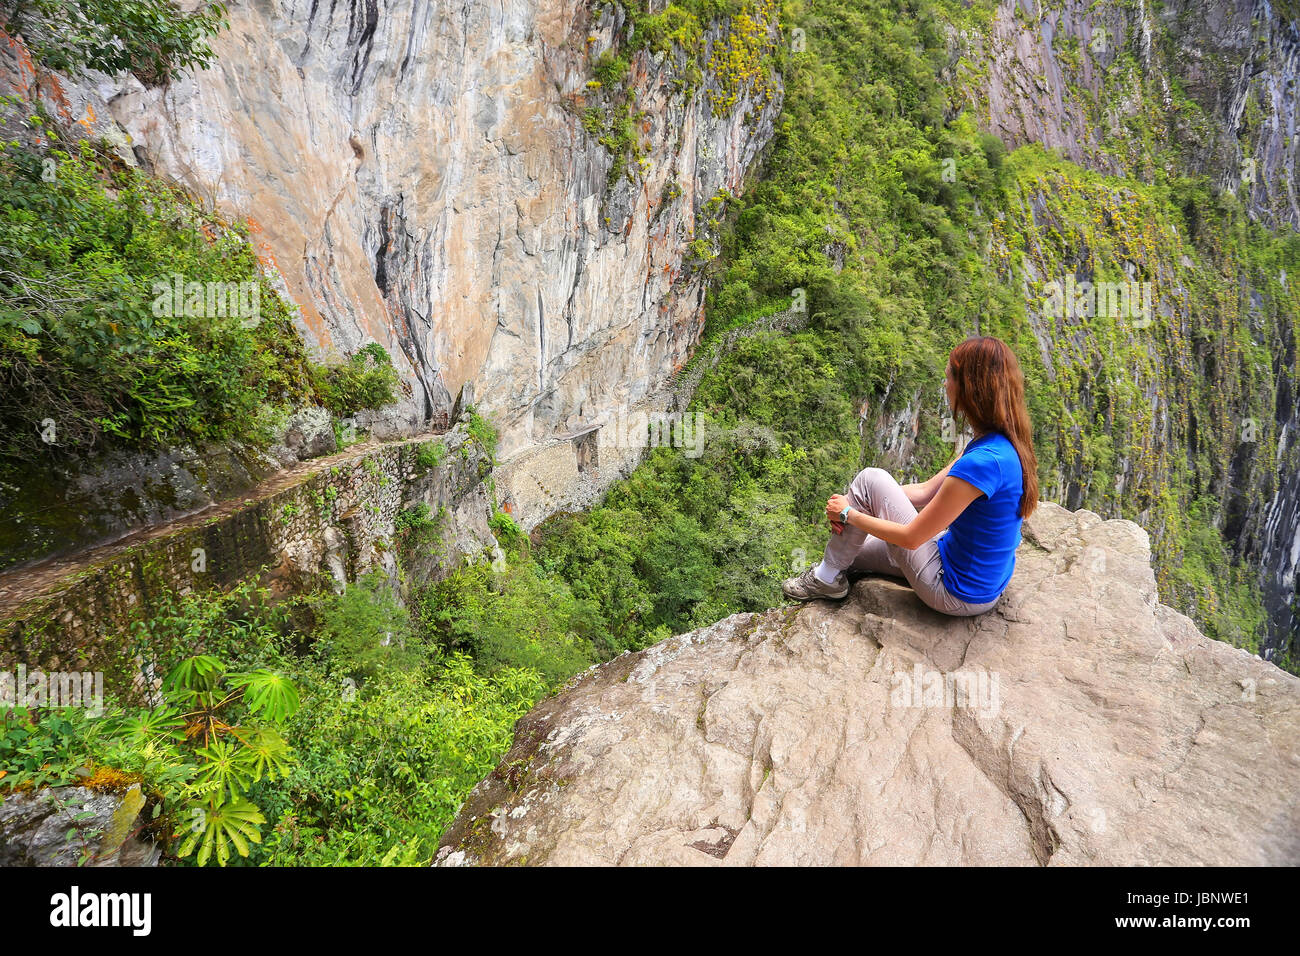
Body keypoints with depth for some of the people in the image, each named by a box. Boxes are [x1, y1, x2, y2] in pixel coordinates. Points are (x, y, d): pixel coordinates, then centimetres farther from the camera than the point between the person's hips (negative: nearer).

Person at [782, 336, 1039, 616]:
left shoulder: (984, 461, -33)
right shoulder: (1005, 443, -3)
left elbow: (911, 538, -24)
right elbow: (927, 491, 5)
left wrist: (848, 513, -9)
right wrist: (855, 502, -2)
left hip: (957, 595, -9)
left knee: (870, 479, -7)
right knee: (849, 550, 18)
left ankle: (827, 578, 8)